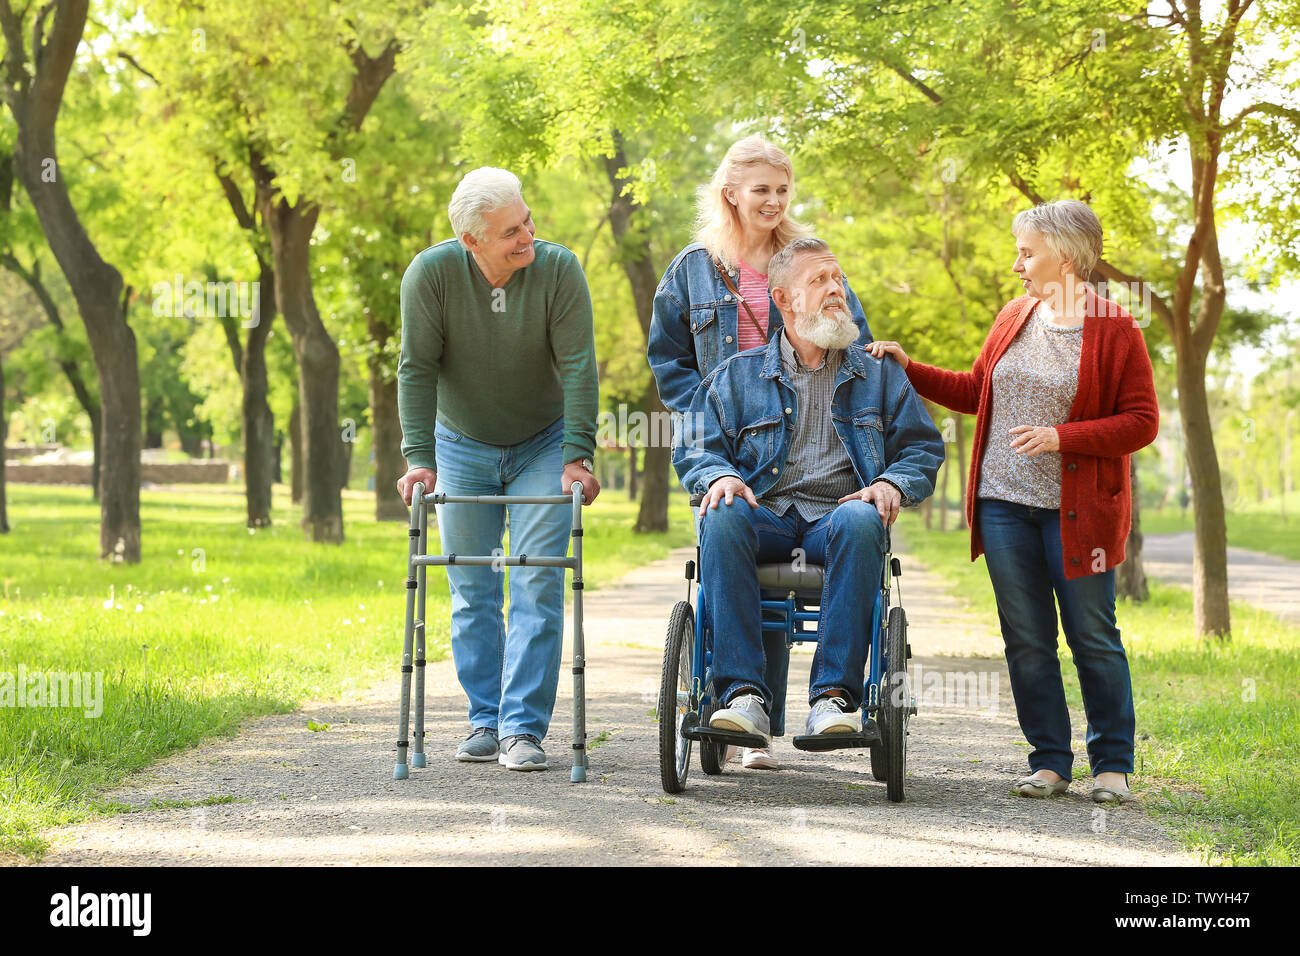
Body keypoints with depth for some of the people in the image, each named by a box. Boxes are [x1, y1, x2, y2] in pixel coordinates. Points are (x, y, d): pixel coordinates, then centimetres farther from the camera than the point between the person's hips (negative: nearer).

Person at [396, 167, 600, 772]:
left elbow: (578, 366, -20)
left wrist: (577, 457, -27)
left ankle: (523, 728, -7)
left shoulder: (559, 269, -21)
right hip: (462, 449, 1)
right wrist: (419, 459, -23)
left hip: (543, 447, -1)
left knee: (538, 585, -9)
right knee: (471, 590, 4)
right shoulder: (433, 273, -20)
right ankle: (485, 721, 14)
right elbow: (417, 369, -16)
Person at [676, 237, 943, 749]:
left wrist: (893, 483, -5)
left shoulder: (879, 374, 20)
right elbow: (696, 447, 13)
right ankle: (744, 696, -40)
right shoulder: (737, 374, 18)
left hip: (835, 517, 0)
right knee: (723, 517, -36)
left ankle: (834, 695, -41)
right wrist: (718, 475, -11)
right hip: (765, 517, 0)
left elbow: (924, 447, 17)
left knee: (858, 520, -38)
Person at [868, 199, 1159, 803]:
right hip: (1004, 504, 5)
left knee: (1093, 638, 1)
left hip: (1077, 510, -5)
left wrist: (1061, 437, -18)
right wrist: (908, 369, 14)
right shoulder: (1015, 318, 11)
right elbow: (974, 392, 22)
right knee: (1026, 639, 6)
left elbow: (1141, 423, -9)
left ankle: (1112, 766, 12)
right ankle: (1049, 762, 14)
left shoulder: (1115, 332, -6)